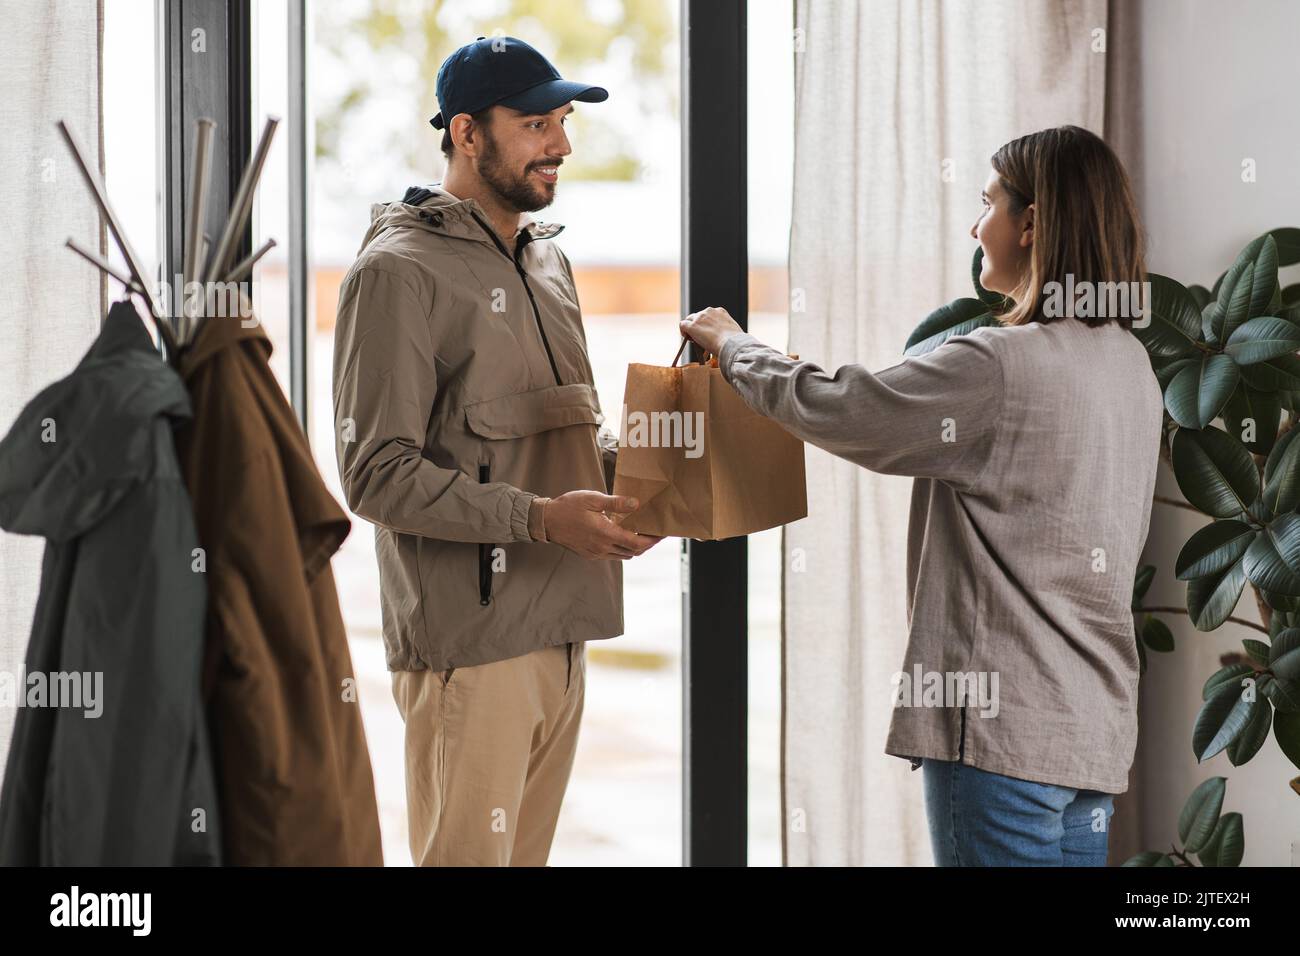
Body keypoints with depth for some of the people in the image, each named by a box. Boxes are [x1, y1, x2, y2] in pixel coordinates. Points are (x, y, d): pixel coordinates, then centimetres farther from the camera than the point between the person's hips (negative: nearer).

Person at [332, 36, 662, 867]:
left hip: (561, 633, 8)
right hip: (471, 642, -8)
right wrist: (540, 518, -22)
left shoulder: (547, 259, 17)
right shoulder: (401, 270, -9)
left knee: (527, 853, 13)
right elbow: (377, 473, -15)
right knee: (467, 856, -6)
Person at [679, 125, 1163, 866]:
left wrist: (731, 343, 9)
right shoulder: (1130, 362, 9)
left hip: (1003, 722, -8)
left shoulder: (999, 365, -17)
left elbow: (831, 410, -10)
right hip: (1098, 721, 8)